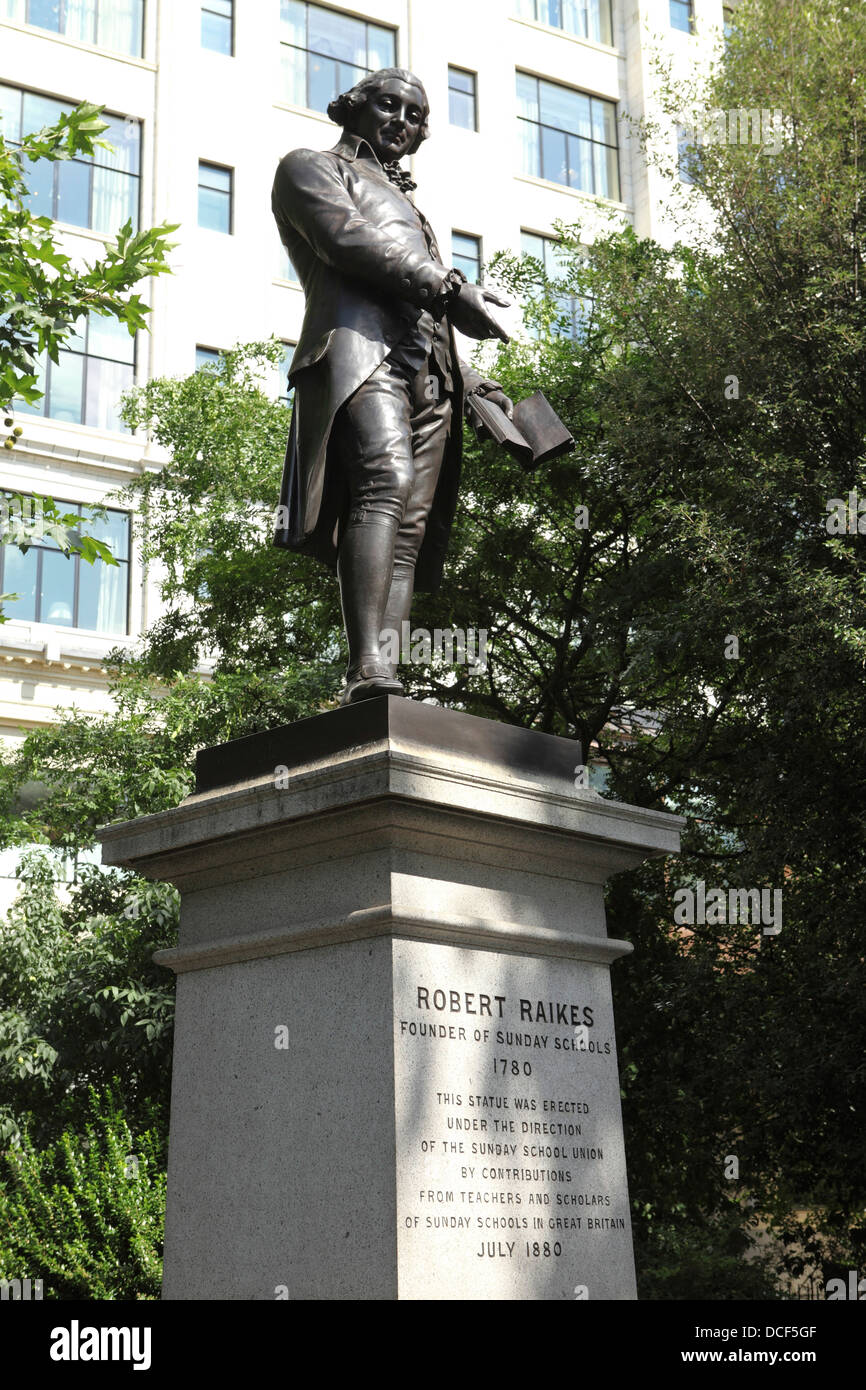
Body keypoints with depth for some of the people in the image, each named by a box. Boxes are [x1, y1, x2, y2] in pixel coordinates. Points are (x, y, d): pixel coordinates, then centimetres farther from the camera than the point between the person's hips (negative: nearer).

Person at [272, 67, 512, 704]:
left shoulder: (407, 204, 41)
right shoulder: (312, 168, 19)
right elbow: (348, 240, -2)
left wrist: (469, 378, 21)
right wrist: (449, 288, -9)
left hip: (430, 365, 7)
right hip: (359, 342, -7)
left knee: (411, 530, -9)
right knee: (387, 480, -32)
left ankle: (385, 696, -18)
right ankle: (368, 670, -44)